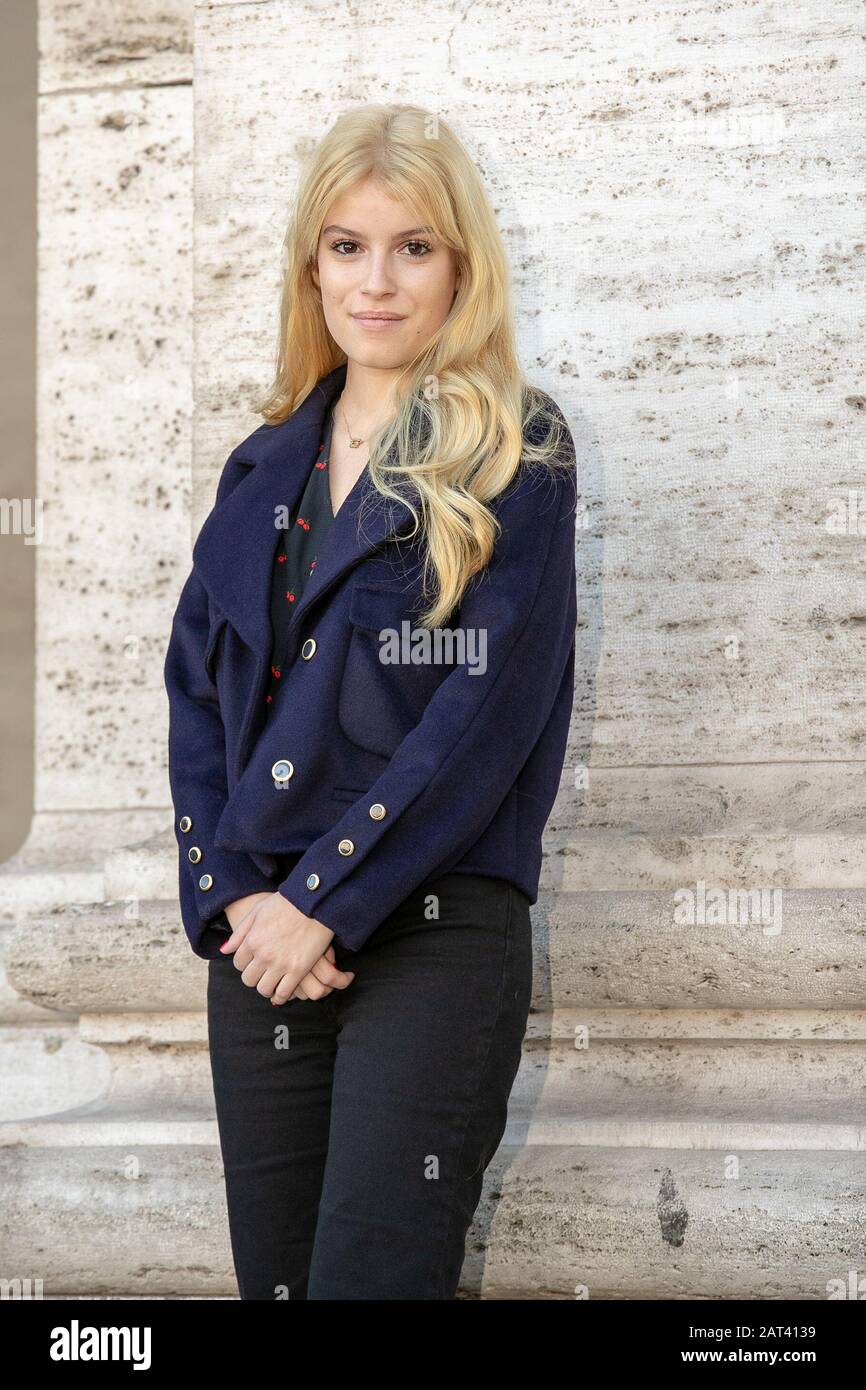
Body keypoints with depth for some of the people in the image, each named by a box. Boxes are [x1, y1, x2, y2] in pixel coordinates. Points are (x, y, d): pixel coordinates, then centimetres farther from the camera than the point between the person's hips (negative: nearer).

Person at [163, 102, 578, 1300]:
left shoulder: (513, 456, -2)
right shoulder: (267, 467, 15)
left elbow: (491, 706, -11)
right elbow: (198, 686, 10)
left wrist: (328, 906, -15)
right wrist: (229, 895, -5)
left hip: (433, 932, -5)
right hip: (263, 941, 5)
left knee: (374, 1272, -10)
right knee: (272, 1276, 9)